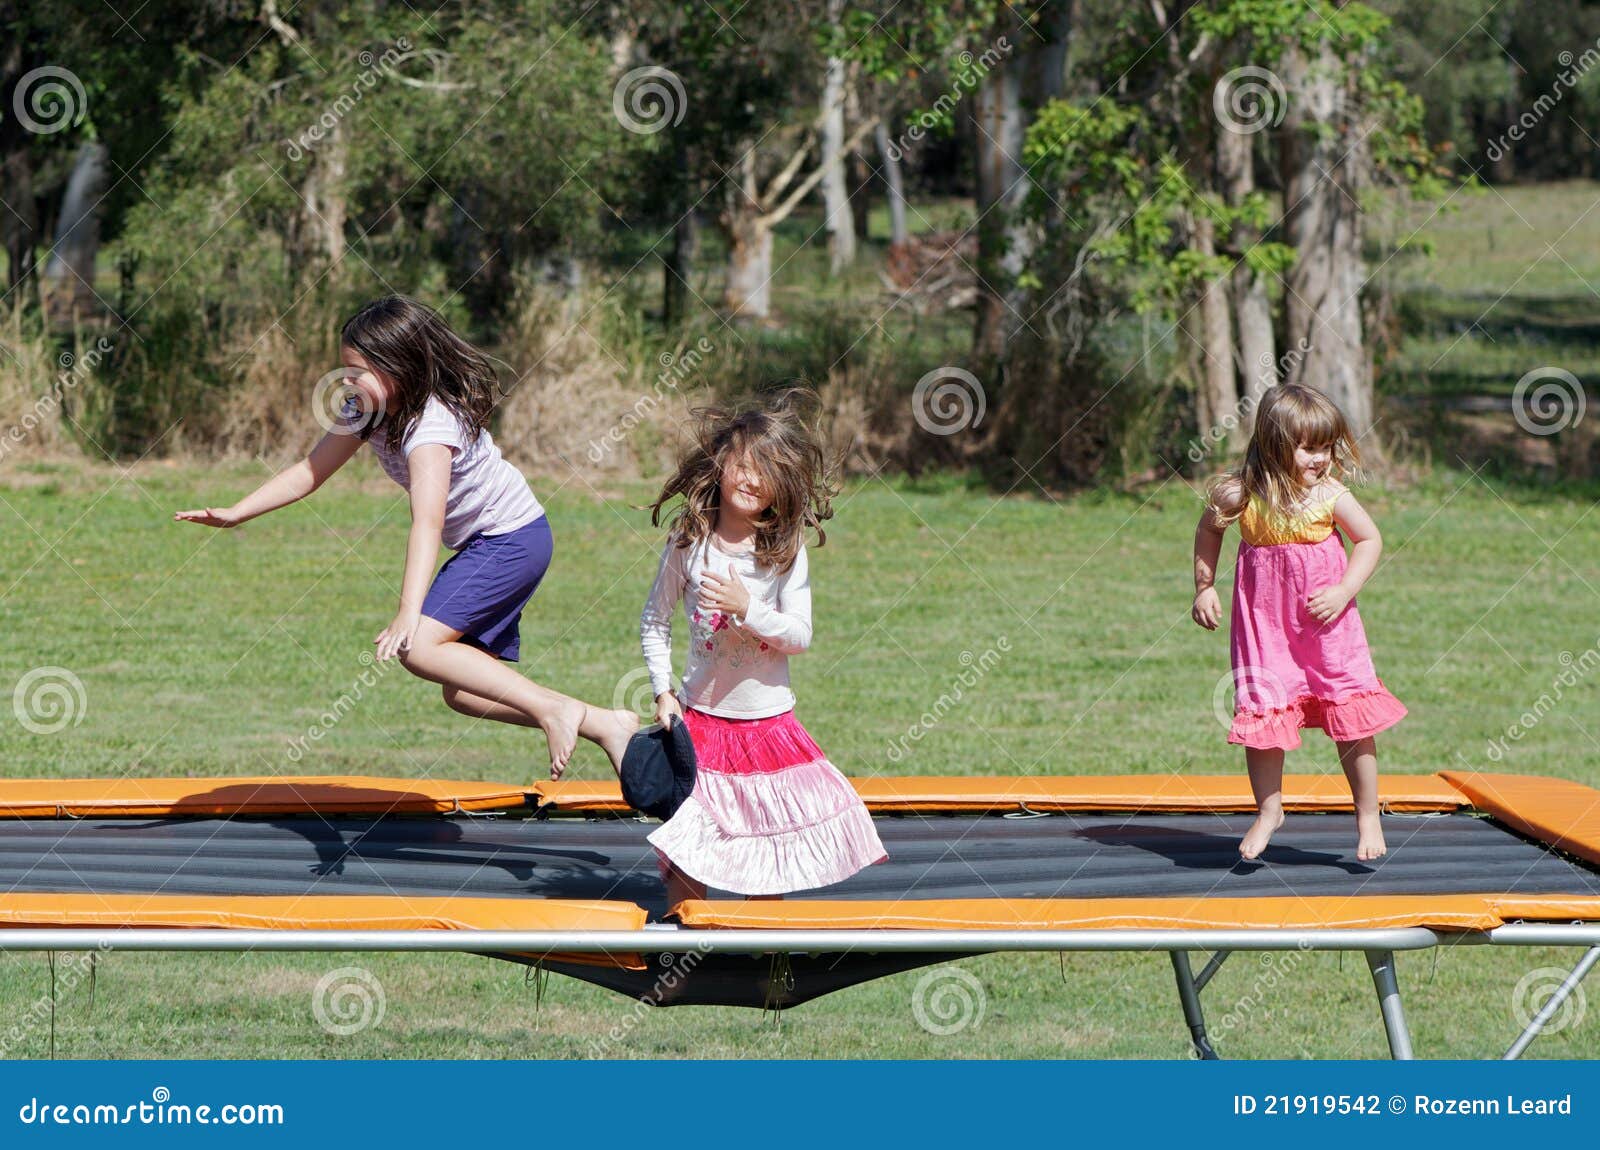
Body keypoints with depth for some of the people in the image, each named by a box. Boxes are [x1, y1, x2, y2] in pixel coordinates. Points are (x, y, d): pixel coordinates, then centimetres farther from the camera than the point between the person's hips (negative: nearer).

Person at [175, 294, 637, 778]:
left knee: (419, 647, -24)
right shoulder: (365, 413, -1)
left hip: (514, 537, -10)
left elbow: (427, 522, -38)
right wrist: (234, 514, -2)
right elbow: (310, 472, 6)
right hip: (483, 544, 10)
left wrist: (408, 613, -47)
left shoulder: (433, 424, -28)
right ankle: (603, 725, 7)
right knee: (464, 692, 5)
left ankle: (554, 711, -23)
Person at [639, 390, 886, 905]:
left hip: (770, 722, 0)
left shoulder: (787, 552, -6)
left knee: (770, 851, 6)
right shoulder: (688, 543, -4)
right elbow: (654, 621, 6)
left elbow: (800, 636, -10)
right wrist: (663, 692, -2)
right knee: (686, 856, -6)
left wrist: (747, 608, -24)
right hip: (703, 720, 0)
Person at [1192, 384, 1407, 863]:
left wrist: (1342, 593, -12)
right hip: (1264, 623, 1)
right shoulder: (1242, 495, -13)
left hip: (1325, 623, 0)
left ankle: (1368, 815, 16)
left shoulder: (1329, 495, -14)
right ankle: (1268, 810, 24)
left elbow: (1370, 540, -1)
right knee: (1261, 713, 3)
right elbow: (1208, 530, 8)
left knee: (1351, 716, 1)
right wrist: (1204, 587, 6)